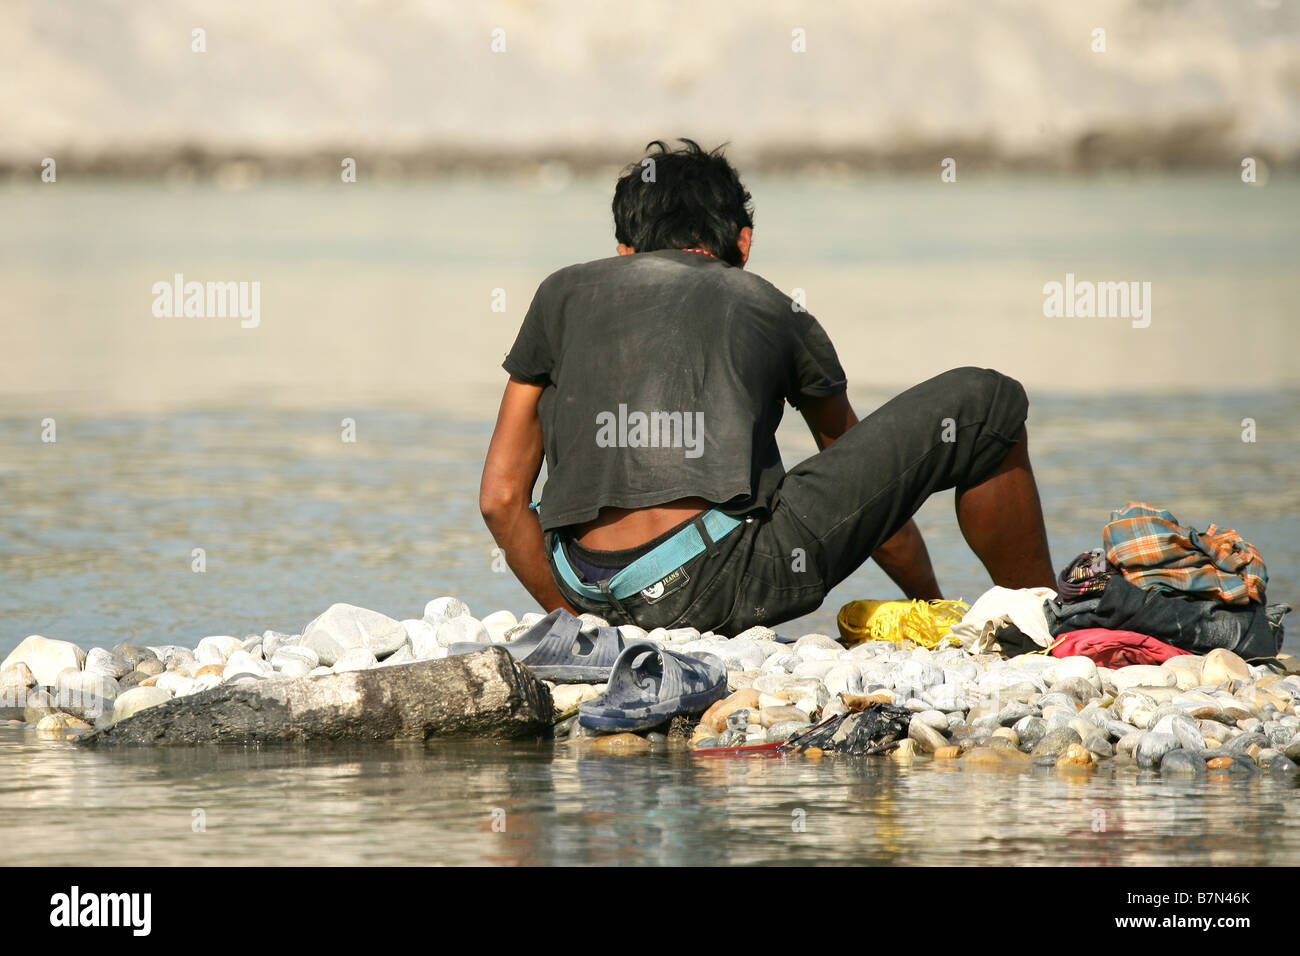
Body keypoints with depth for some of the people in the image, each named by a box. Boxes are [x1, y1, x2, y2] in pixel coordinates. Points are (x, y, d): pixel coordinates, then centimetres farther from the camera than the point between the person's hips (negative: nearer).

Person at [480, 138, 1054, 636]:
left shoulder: (564, 292, 21)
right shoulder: (772, 309, 19)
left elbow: (500, 498, 17)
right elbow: (867, 485, 33)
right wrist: (931, 604, 47)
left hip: (594, 598, 3)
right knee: (986, 403, 10)